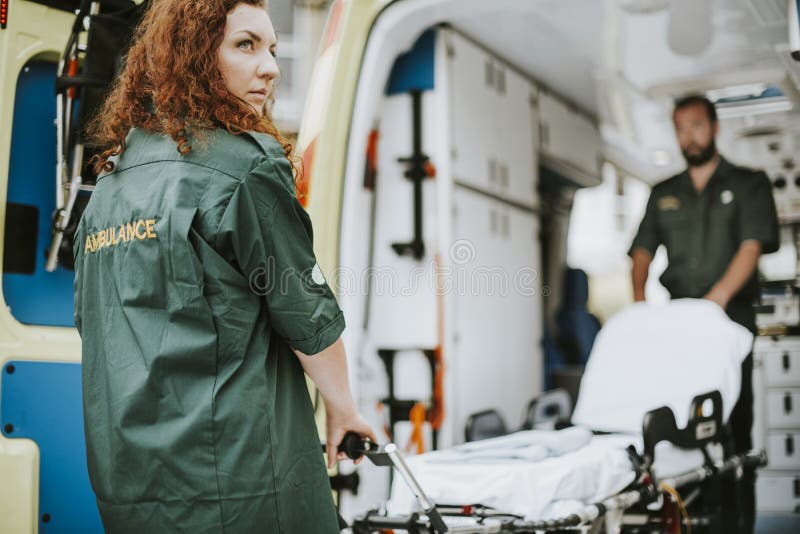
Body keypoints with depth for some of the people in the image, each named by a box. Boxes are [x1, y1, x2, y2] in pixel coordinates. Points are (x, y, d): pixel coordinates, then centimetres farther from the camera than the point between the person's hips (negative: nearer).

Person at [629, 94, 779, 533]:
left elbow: (753, 243, -5)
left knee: (732, 426, -5)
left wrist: (717, 298, -20)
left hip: (729, 320, -3)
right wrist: (639, 297, -7)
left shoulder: (748, 184, 8)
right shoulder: (664, 194, 19)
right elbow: (643, 250, 13)